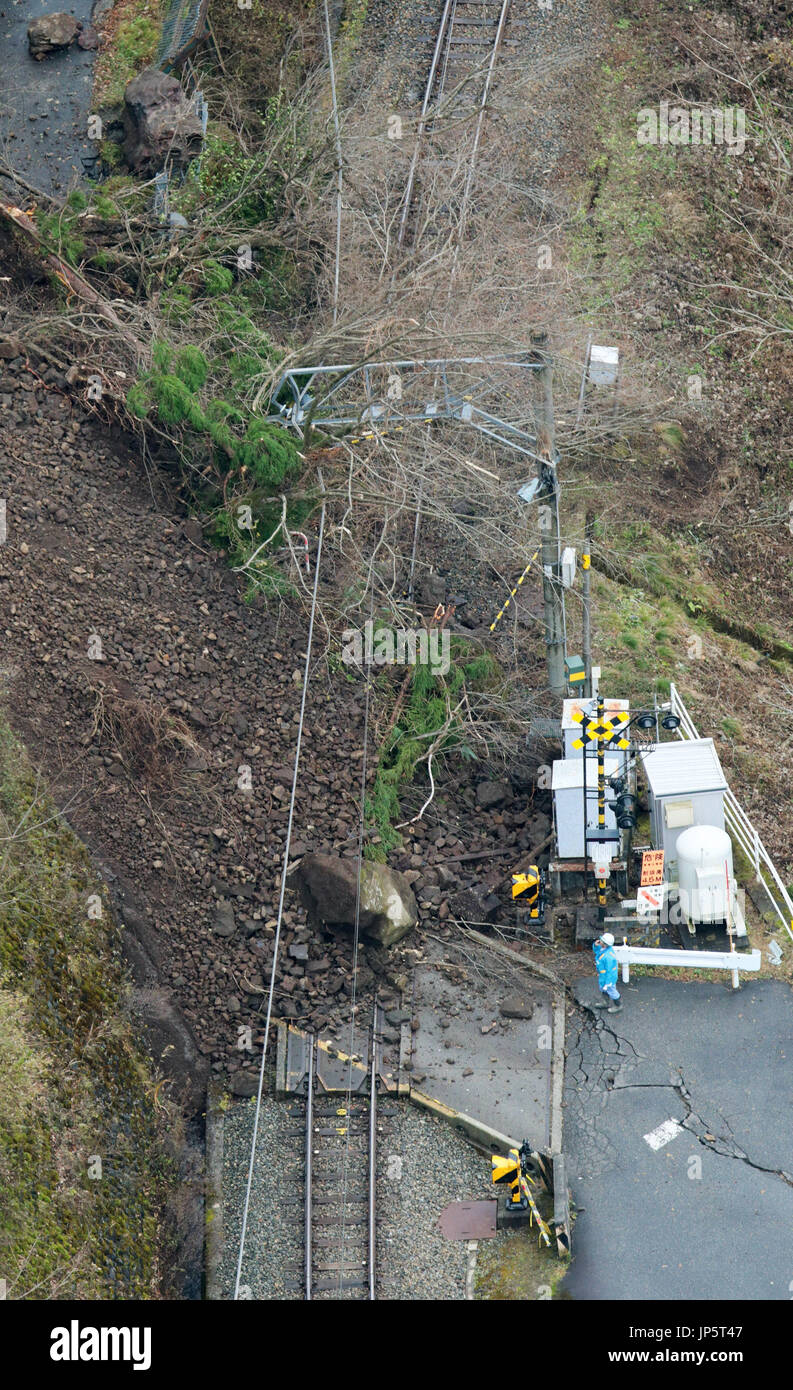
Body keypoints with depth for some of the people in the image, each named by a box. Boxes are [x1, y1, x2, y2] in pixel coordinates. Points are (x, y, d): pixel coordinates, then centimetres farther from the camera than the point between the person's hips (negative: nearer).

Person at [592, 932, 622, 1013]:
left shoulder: (608, 956, -40)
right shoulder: (605, 947, -15)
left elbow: (610, 971, -29)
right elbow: (596, 950, 6)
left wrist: (607, 983, -19)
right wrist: (596, 945, -18)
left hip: (608, 976, -8)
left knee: (611, 991, 18)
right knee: (602, 988, 29)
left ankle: (618, 1005, 44)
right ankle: (606, 1003, 52)